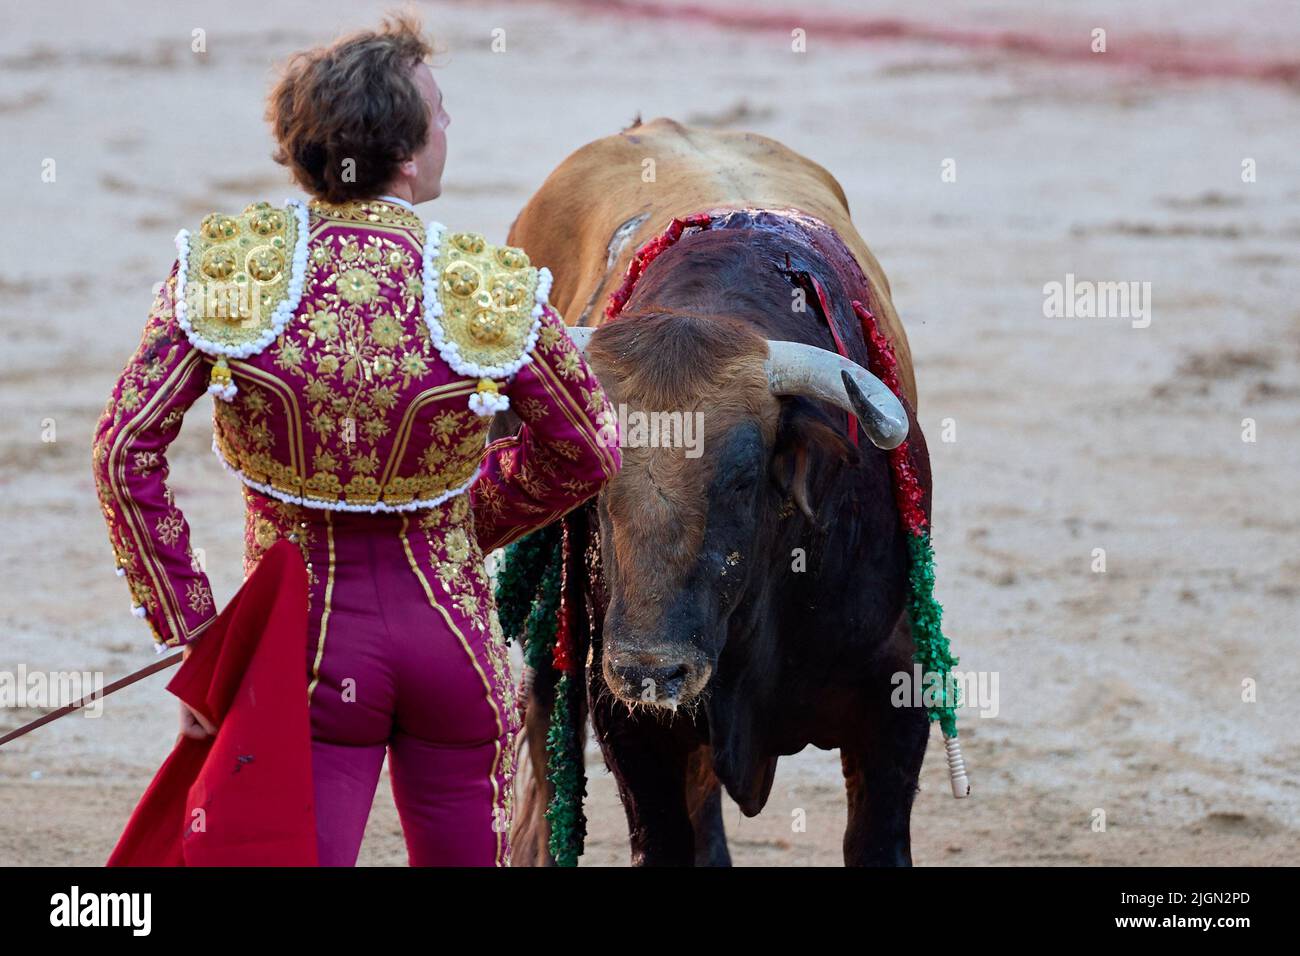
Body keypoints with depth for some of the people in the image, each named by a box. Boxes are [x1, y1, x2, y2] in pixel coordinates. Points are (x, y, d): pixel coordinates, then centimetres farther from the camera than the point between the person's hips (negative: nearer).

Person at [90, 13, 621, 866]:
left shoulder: (227, 268, -11)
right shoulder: (490, 294, -12)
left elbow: (126, 451, -13)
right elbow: (586, 455, 3)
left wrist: (191, 635, -5)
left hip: (310, 639, 0)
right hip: (450, 627, 0)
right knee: (465, 857, 17)